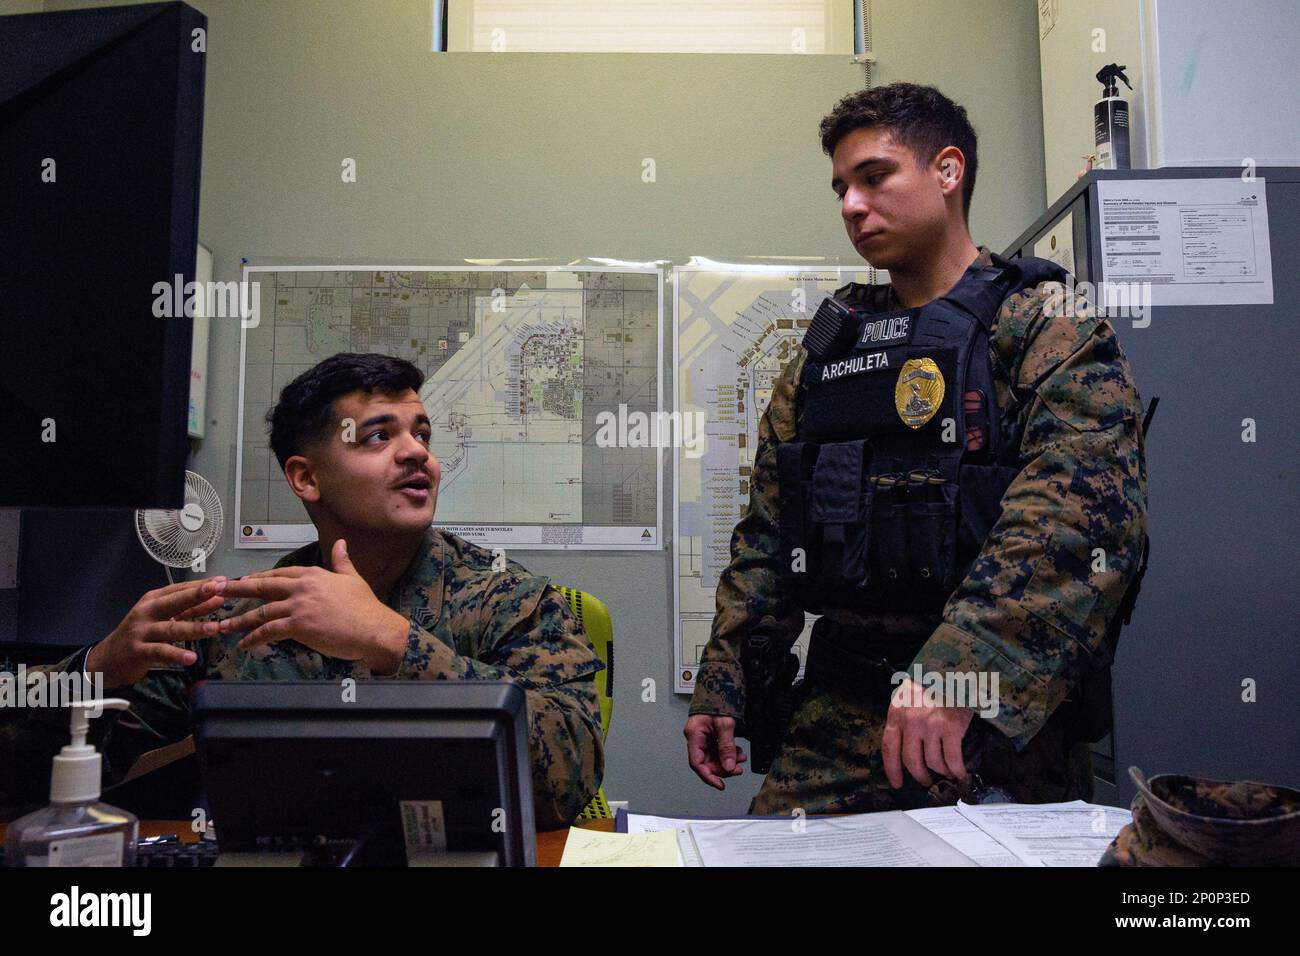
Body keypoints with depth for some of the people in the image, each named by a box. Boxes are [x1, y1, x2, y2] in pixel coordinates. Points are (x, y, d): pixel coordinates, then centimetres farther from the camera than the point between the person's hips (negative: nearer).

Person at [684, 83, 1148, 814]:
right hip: (836, 718, 5)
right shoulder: (830, 345, 13)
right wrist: (723, 683, 9)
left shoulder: (1048, 328, -4)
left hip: (1000, 727, -4)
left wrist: (960, 670, -31)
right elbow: (767, 534, 13)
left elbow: (1082, 514, -20)